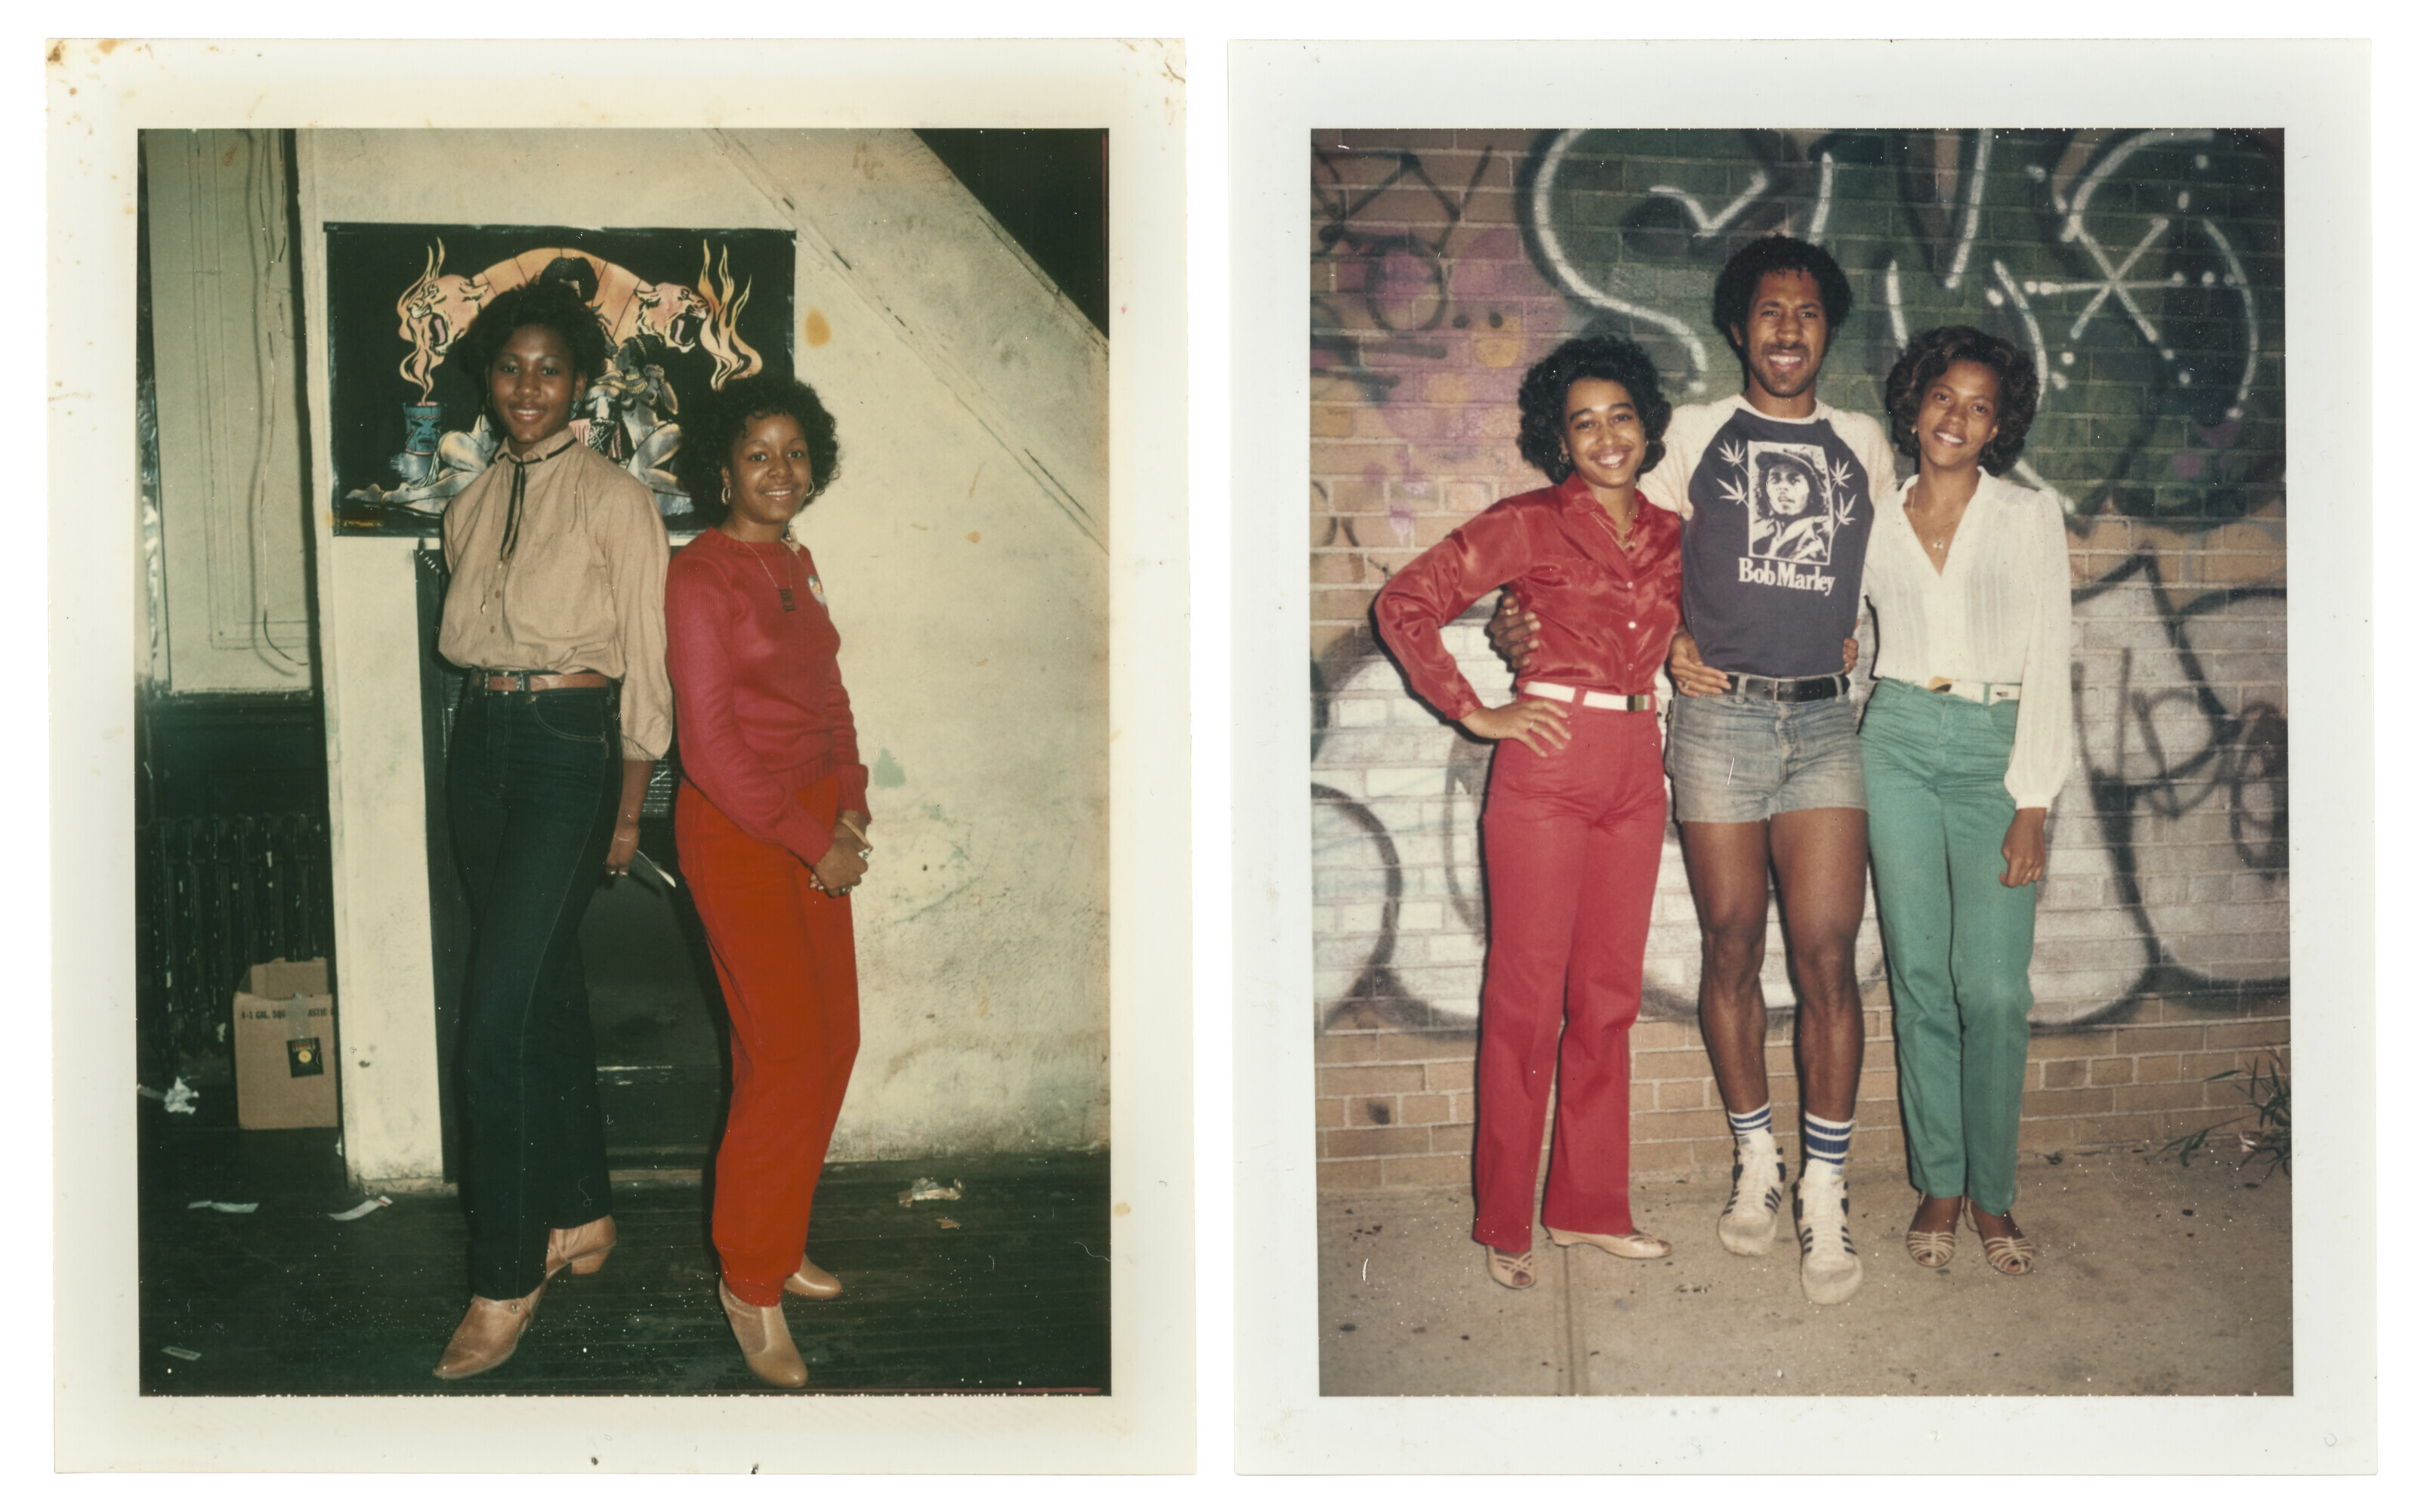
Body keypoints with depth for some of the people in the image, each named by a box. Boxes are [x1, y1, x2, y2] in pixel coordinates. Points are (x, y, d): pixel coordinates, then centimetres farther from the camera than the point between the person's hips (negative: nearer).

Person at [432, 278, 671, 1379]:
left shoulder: (615, 501, -5)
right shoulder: (472, 506, 12)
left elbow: (643, 663, -5)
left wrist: (629, 808, -6)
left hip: (570, 748, -6)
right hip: (482, 742, 6)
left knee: (498, 1016, -11)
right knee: (546, 989, 14)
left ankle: (507, 1279, -4)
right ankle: (581, 1212, 27)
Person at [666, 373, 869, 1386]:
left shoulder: (797, 566, 11)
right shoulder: (700, 577, -12)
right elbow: (709, 745, -15)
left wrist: (851, 809, 2)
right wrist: (814, 843, -14)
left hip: (814, 824, 8)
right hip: (736, 827, -8)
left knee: (832, 1042, 9)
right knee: (786, 1054, -8)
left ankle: (773, 1239, 25)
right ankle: (750, 1282, 5)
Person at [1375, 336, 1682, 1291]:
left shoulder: (1669, 538, 13)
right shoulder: (1528, 526, -3)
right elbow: (1405, 604, -6)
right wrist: (1474, 713, -8)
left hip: (1635, 773, 5)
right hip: (1546, 769, -5)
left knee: (1608, 998, 10)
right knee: (1526, 998, -2)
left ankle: (1588, 1205, 21)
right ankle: (1504, 1223, 7)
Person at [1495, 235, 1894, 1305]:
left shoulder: (1863, 445, 13)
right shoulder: (1694, 434, 7)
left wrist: (1860, 634, 8)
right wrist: (1531, 613, -7)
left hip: (1823, 721, 1)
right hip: (1719, 719, -1)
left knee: (1827, 956, -5)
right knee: (1733, 951, 4)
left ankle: (1824, 1194, 2)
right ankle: (1756, 1162, 20)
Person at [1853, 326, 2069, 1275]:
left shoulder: (2029, 519, 3)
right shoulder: (1875, 522, 9)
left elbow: (2048, 663, -1)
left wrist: (2032, 803, -7)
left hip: (1994, 748, -2)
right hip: (1897, 742, 2)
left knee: (1993, 985, -8)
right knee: (1920, 972, 2)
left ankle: (1992, 1194, 7)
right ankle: (1938, 1184, 13)